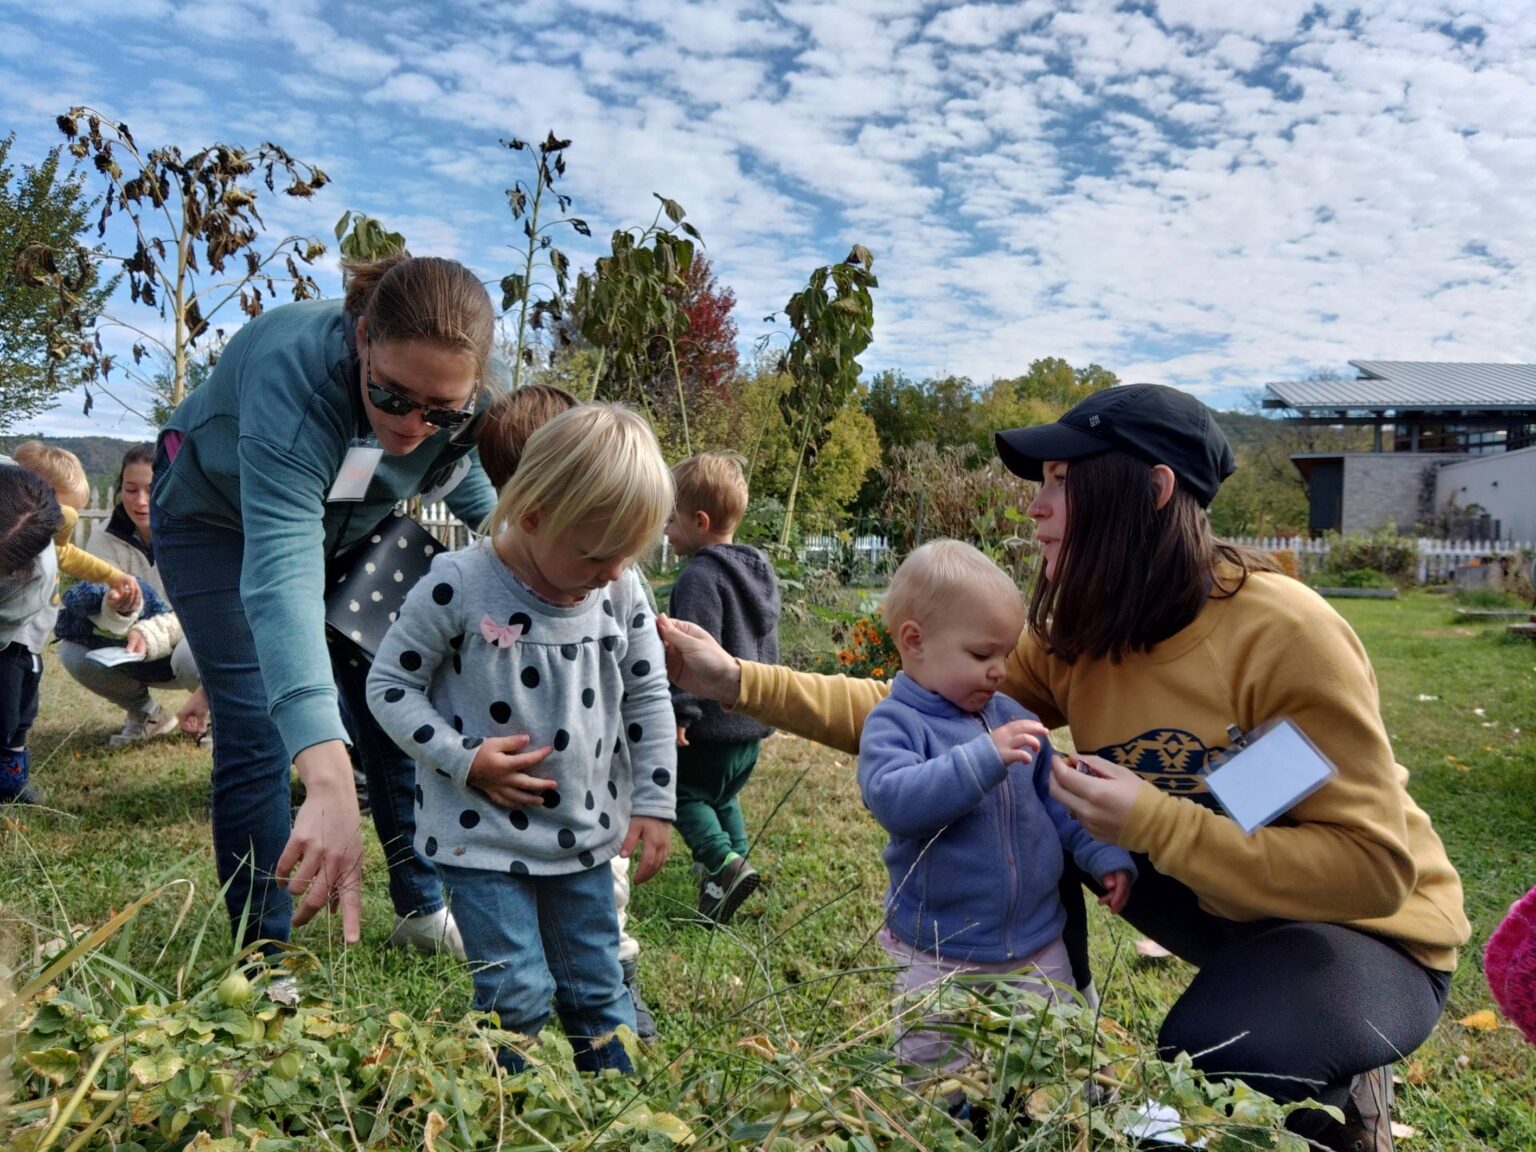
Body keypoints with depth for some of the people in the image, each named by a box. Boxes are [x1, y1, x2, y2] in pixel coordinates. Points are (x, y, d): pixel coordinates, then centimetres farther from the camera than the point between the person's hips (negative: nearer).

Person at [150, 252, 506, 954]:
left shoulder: (470, 393, -27)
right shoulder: (295, 376, -44)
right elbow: (280, 574, -56)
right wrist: (329, 780, -66)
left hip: (350, 529, 5)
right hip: (220, 521, -4)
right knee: (257, 733, -13)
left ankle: (422, 909, 22)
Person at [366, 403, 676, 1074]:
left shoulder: (620, 592, -4)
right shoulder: (458, 586, -16)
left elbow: (648, 700, 8)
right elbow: (389, 684, -7)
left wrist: (654, 805, 4)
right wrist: (464, 760, -18)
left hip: (585, 836, 4)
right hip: (480, 836, -4)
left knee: (598, 989, 14)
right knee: (516, 995, -4)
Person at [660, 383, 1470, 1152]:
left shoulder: (1285, 635, -31)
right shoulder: (1074, 637, -11)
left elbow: (1375, 867, -28)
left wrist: (1156, 824, -37)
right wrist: (736, 680, -16)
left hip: (1362, 929, -5)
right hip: (1216, 900, 6)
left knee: (1203, 1074, -31)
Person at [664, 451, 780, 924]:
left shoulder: (700, 576, -19)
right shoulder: (760, 570, 11)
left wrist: (681, 711, -24)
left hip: (713, 721, -9)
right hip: (754, 717, 9)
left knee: (687, 792, 4)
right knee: (724, 796, 23)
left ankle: (723, 861, -10)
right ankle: (735, 858, 27)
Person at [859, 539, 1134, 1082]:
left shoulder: (1010, 716, 5)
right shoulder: (893, 724, -14)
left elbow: (1057, 796, 14)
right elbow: (893, 800, -32)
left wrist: (1105, 856, 4)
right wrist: (984, 757, -36)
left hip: (1037, 942, 5)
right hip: (938, 957, -5)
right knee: (935, 1069, 4)